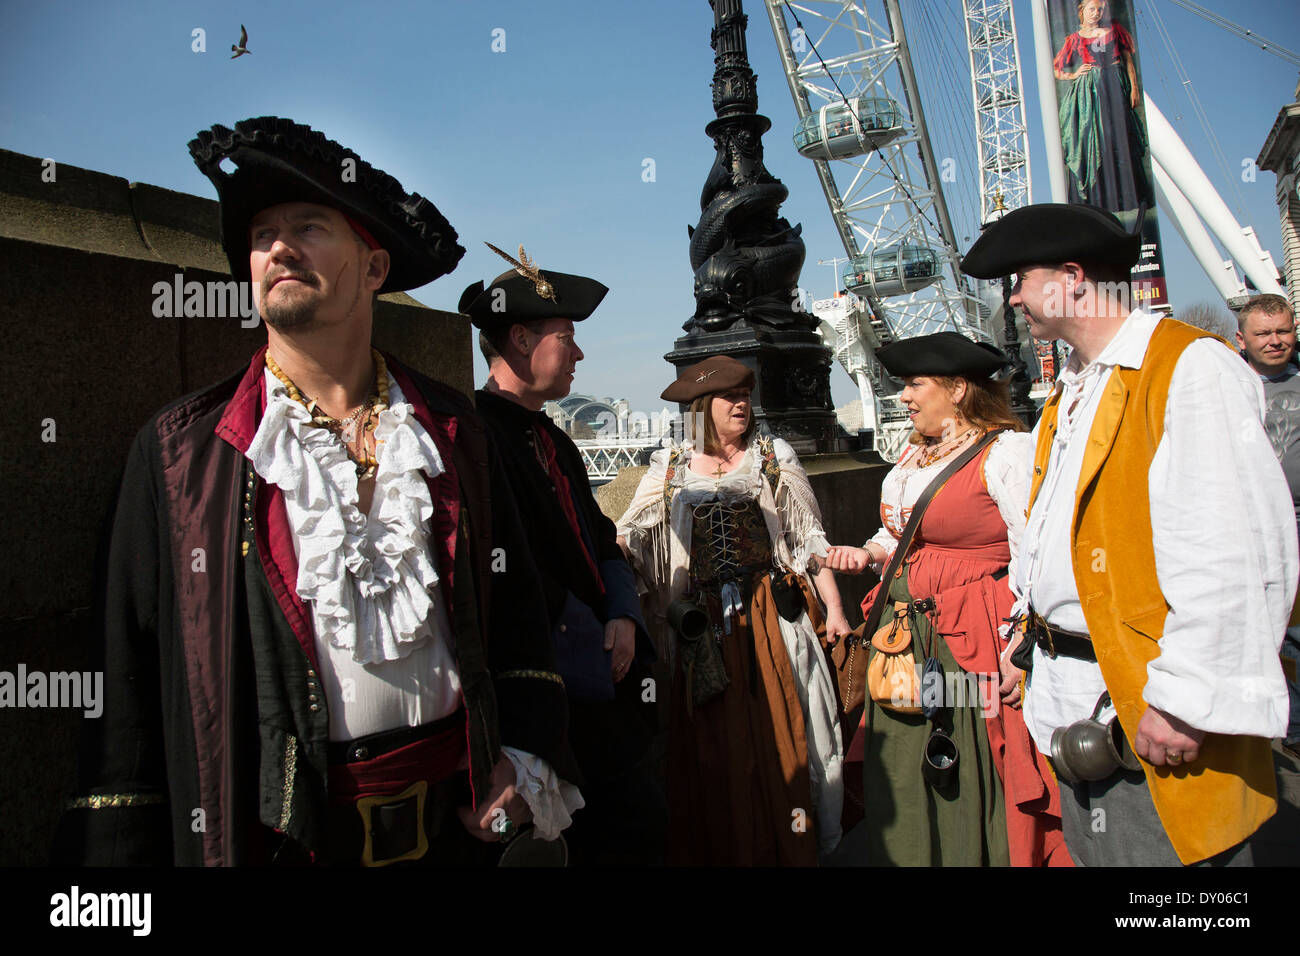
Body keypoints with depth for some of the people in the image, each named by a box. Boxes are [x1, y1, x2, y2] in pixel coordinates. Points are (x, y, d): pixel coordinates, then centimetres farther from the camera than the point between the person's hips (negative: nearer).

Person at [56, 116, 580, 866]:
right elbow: (132, 676, -2)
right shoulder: (180, 449, -3)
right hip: (276, 828, -2)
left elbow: (515, 603, 5)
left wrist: (525, 755, -2)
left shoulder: (451, 430, 2)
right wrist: (120, 847, -3)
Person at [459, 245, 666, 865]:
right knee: (634, 823, -5)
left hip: (606, 689, 9)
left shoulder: (553, 441, 16)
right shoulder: (480, 435, -15)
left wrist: (623, 618, -1)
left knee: (632, 823, 14)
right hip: (561, 696, -9)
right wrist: (596, 655, -12)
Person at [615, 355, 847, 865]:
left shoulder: (773, 458, 7)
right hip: (702, 625, 1)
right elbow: (628, 537, 3)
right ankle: (718, 849, 21)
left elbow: (810, 539, 7)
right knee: (711, 741, 5)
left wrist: (834, 608, 1)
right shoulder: (670, 469, 8)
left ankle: (788, 846, 17)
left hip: (770, 614, 0)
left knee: (777, 728, 1)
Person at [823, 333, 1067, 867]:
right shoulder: (913, 456, 13)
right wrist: (868, 553, 6)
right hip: (906, 640, 7)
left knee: (972, 780, 3)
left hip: (975, 640, -7)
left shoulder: (1006, 450, -10)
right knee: (906, 780, 14)